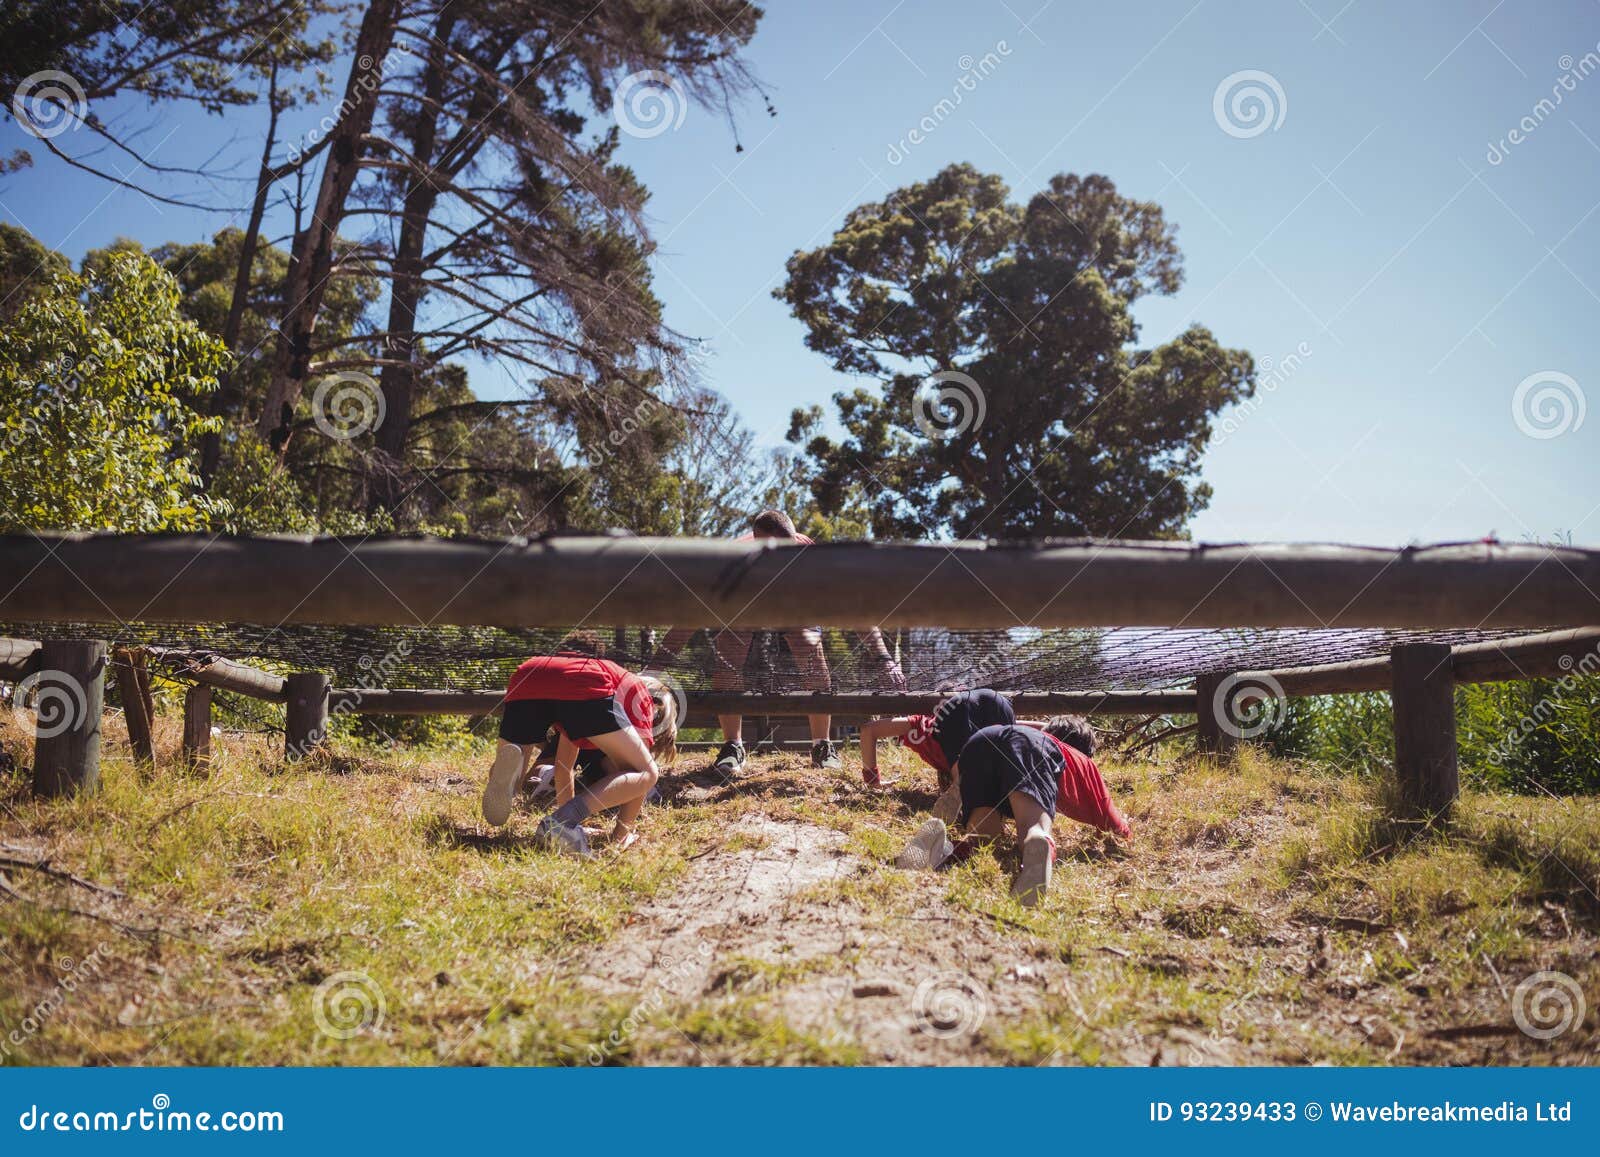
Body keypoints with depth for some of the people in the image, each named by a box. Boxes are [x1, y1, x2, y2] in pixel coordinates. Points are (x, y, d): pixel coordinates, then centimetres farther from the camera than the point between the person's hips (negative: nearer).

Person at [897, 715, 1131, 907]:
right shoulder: (1084, 762, 39)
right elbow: (1114, 824, 42)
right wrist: (1125, 828, 64)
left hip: (979, 741, 4)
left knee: (982, 831, -4)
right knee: (1035, 831, -22)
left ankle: (944, 849, -37)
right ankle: (1041, 846, -58)